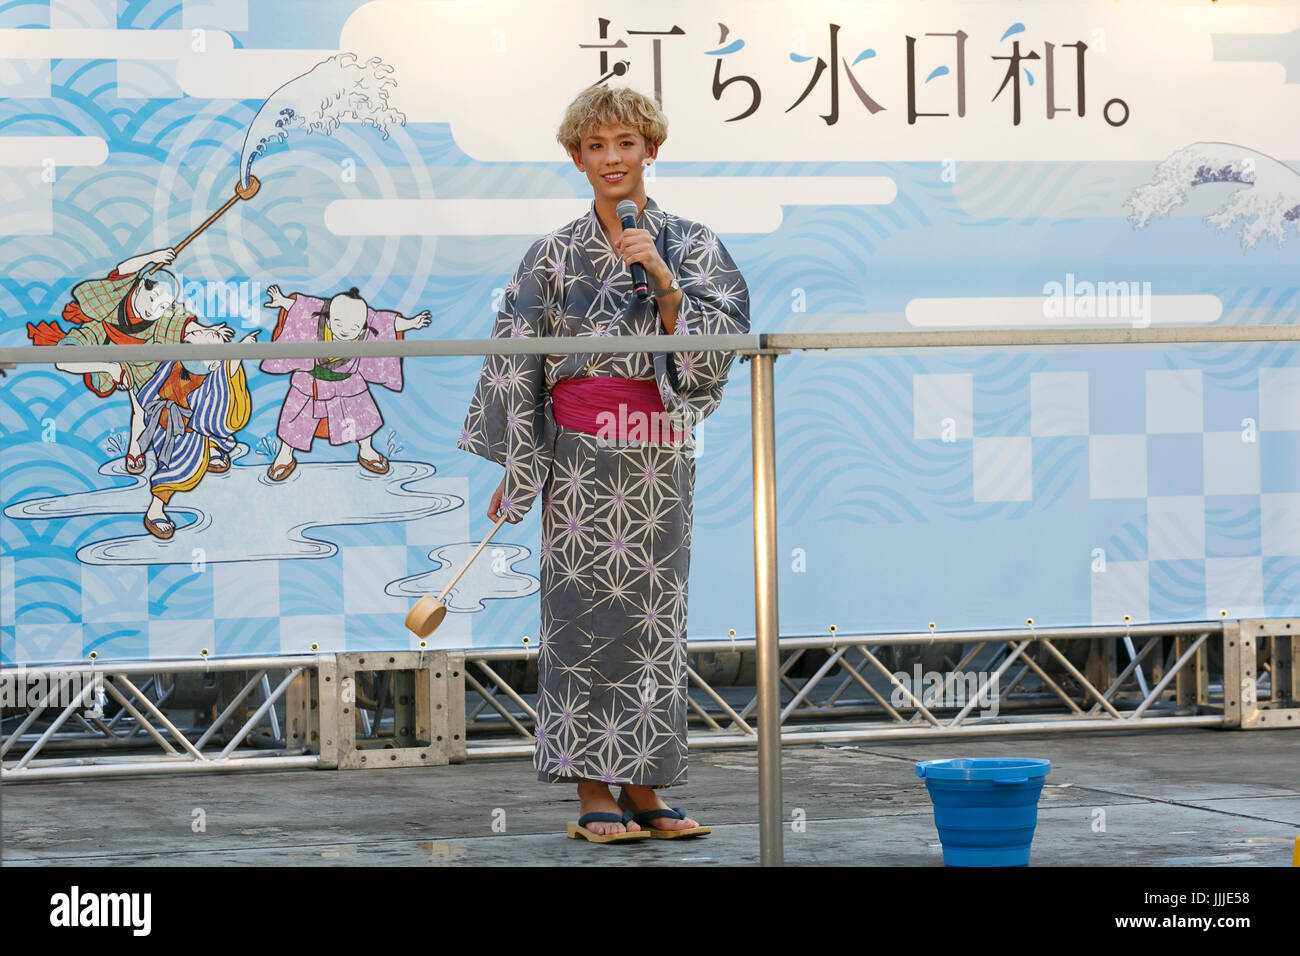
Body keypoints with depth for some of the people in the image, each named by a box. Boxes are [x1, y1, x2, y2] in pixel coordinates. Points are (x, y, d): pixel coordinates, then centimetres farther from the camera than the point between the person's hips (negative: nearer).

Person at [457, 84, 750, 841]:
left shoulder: (688, 244, 6)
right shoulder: (554, 256, 5)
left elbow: (714, 344, -3)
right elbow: (517, 364, 5)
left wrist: (665, 282, -17)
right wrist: (516, 469, 1)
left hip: (658, 452, 1)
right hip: (580, 454, -1)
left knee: (653, 615, 2)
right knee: (584, 618, -4)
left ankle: (643, 790, 9)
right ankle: (594, 794, 1)